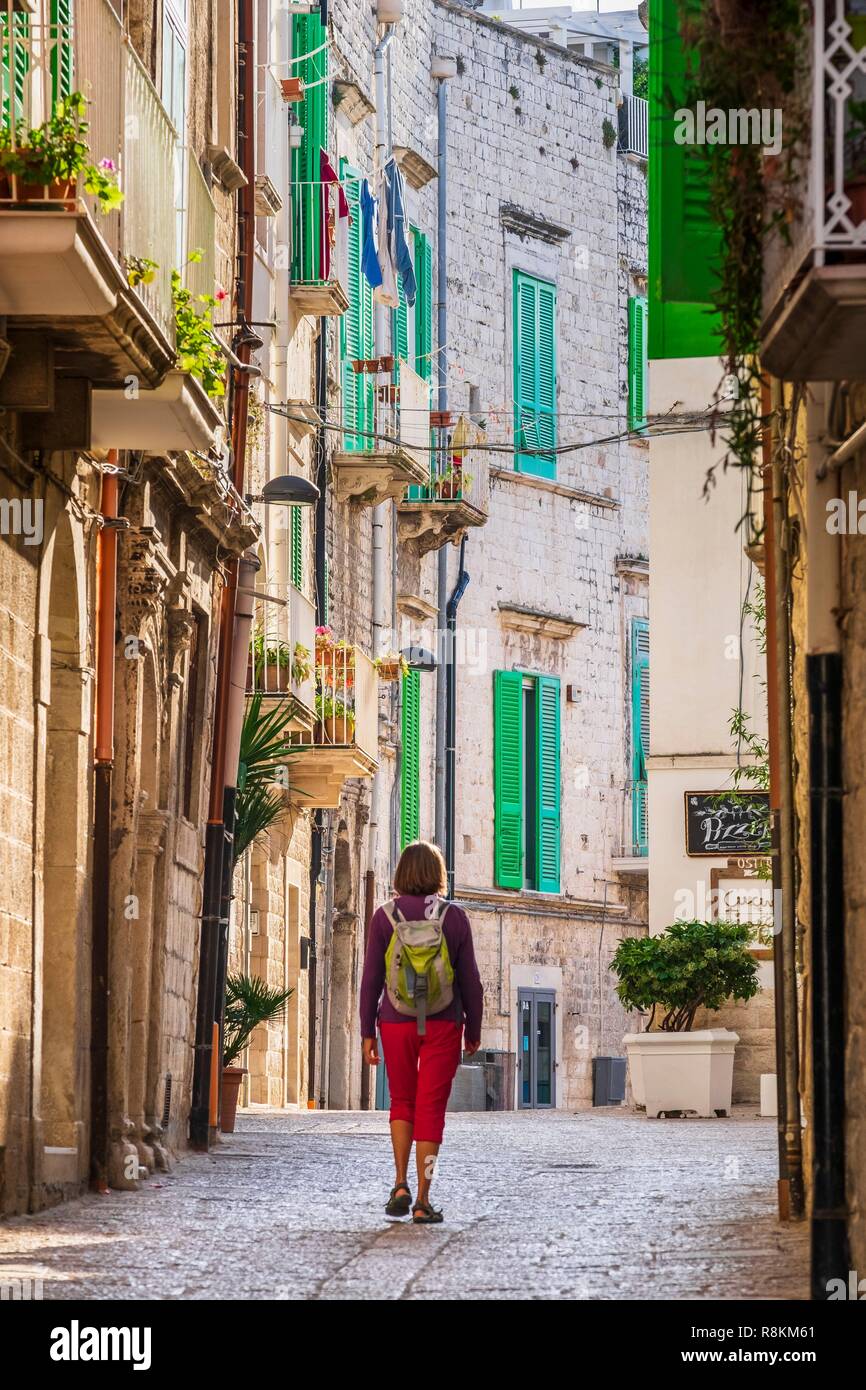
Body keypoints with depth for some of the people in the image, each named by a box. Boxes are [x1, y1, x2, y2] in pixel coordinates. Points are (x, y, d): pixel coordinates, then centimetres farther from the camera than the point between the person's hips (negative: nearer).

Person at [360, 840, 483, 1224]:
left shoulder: (385, 917, -5)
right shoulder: (454, 917, -6)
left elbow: (371, 979, -4)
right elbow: (470, 979, -2)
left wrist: (367, 1032, 3)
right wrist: (474, 1028, 9)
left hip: (397, 1024, 1)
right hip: (442, 1025, -1)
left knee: (402, 1102, 18)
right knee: (431, 1108, 2)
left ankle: (401, 1185, 6)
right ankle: (422, 1201, -1)